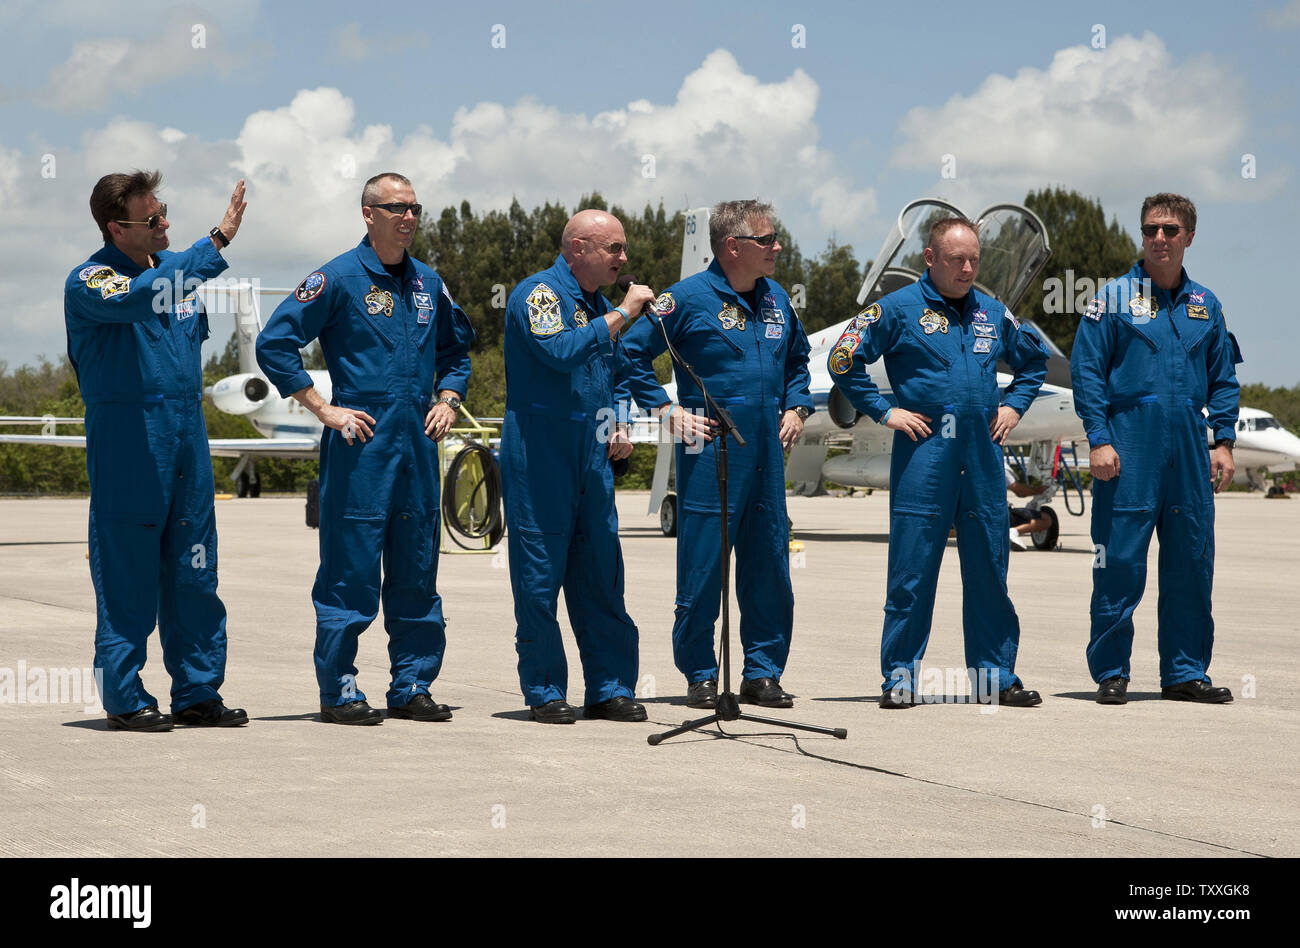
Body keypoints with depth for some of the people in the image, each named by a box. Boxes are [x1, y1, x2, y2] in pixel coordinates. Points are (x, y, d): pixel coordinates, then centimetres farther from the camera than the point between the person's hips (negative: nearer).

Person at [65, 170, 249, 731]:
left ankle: (197, 694, 14)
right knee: (126, 570, -3)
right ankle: (125, 699, 3)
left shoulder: (176, 266, 13)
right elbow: (145, 298, -31)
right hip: (127, 441, -7)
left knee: (193, 570, 7)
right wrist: (218, 241, -33)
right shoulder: (88, 282, -10)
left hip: (187, 433, 7)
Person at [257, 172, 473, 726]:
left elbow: (456, 350, 29)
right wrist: (324, 409, -9)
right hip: (361, 442, -6)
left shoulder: (428, 284, 14)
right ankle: (339, 693, 2)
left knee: (416, 571, 8)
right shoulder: (339, 278, -5)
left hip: (418, 444, 6)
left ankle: (411, 688, 16)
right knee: (350, 570, -4)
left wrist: (447, 400, 12)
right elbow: (274, 345, -7)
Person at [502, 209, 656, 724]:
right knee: (540, 575, -3)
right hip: (539, 458, -7)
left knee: (601, 575, 6)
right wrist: (622, 315, -21)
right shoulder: (538, 294, -8)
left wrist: (616, 429, 13)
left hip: (592, 460, 8)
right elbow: (560, 352, -26)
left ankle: (610, 688, 10)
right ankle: (545, 692, 4)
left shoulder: (598, 304, 17)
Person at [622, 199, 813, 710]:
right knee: (702, 569, -2)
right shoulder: (688, 298, -7)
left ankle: (763, 673, 16)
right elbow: (633, 353, -5)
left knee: (769, 570, 7)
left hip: (766, 455, 6)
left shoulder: (776, 298, 12)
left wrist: (795, 407, 15)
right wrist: (668, 410, -8)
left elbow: (797, 360, 29)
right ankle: (700, 676, 7)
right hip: (709, 452, -6)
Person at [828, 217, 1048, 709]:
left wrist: (1014, 405, 15)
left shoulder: (992, 312, 13)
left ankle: (996, 675, 14)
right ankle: (899, 677, 4)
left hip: (983, 456, 4)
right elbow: (843, 361, -2)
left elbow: (1034, 360, 29)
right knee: (912, 571, -3)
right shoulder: (898, 309, -1)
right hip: (923, 454, -4)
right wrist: (884, 411, -5)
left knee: (989, 570, 7)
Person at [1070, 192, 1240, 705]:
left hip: (1189, 451, 4)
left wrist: (1223, 441, 6)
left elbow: (1223, 379, 17)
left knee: (1191, 564, 6)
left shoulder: (1205, 305, 13)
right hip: (1129, 448, -4)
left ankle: (1186, 672, 15)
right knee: (1120, 562, -4)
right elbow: (1087, 371, -2)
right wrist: (1099, 439, -11)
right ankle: (1111, 673, 4)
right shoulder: (1114, 298, 1)